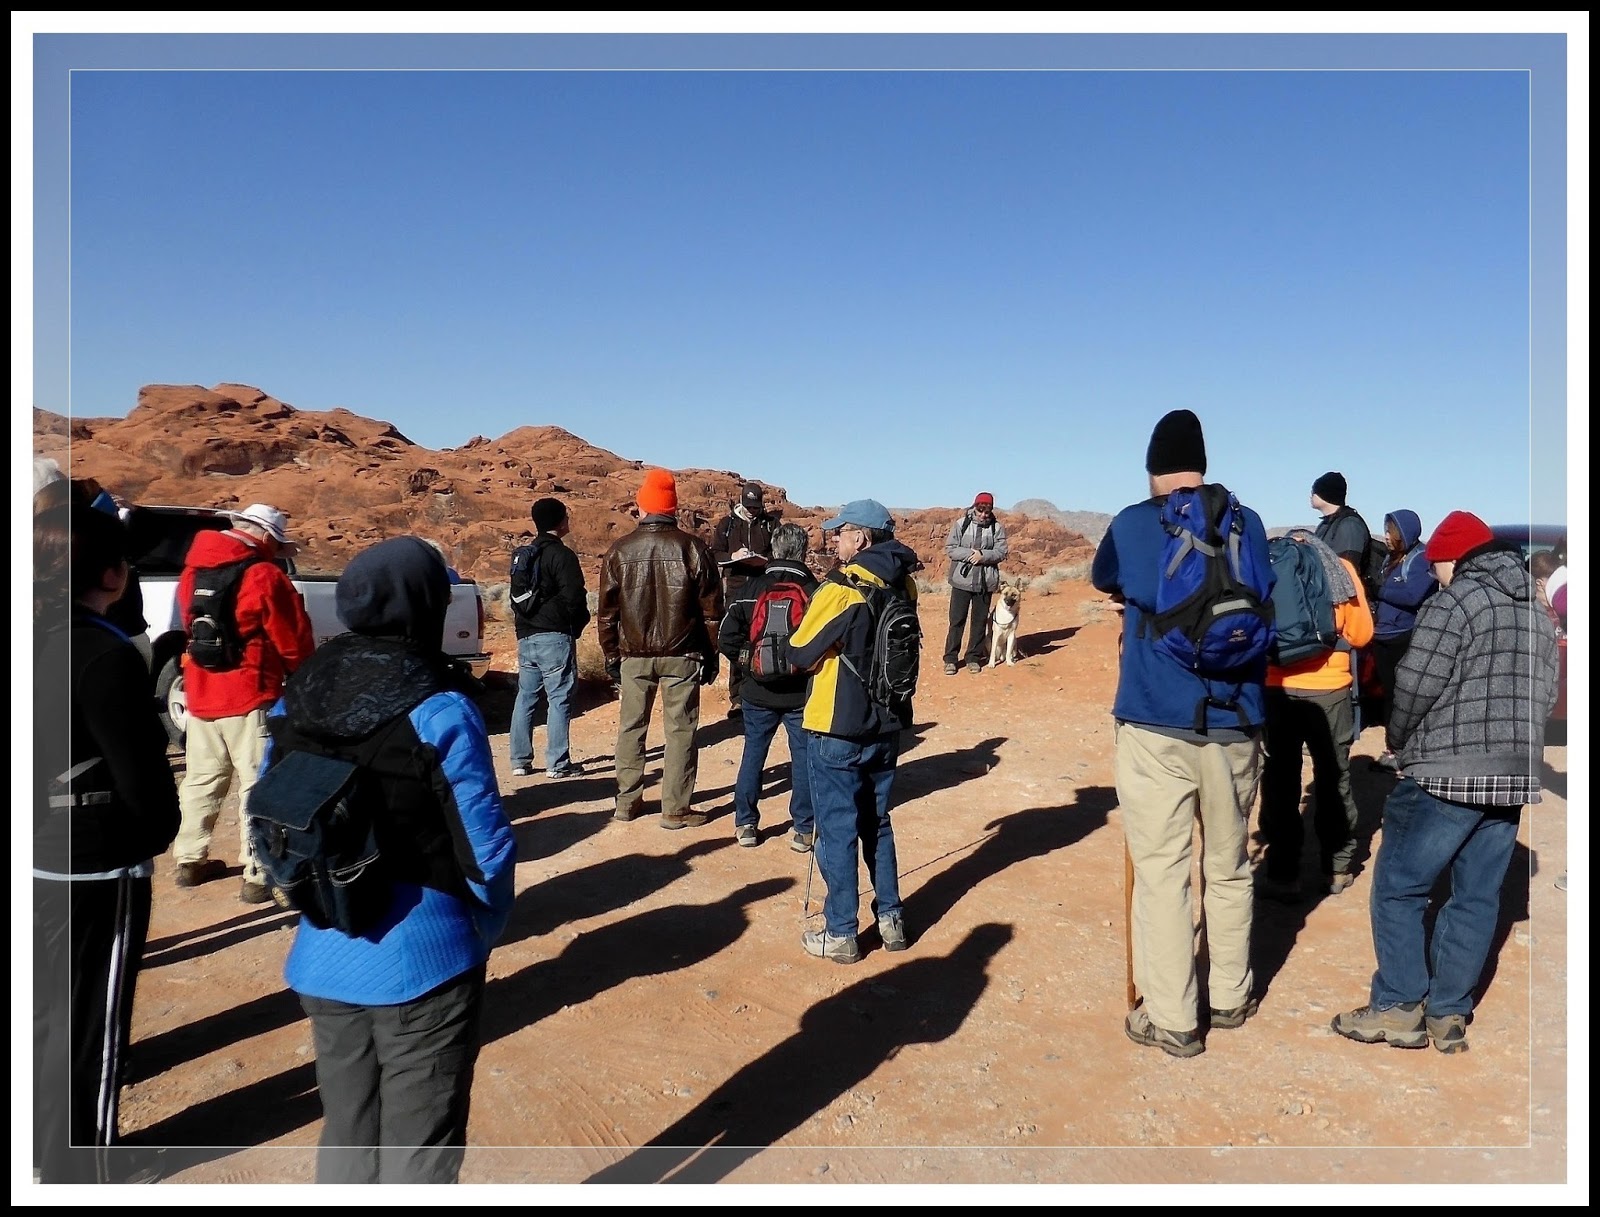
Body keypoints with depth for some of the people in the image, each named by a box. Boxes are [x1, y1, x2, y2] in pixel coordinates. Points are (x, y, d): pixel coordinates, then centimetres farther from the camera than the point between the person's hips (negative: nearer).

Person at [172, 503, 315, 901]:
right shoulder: (263, 576, -14)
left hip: (200, 693, 7)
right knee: (257, 786, -2)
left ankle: (190, 860, 30)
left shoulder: (194, 569, 8)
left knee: (201, 780, 19)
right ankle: (257, 876, -1)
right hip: (249, 697, -7)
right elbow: (294, 640, -9)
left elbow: (193, 626, 17)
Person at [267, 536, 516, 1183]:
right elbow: (485, 845, -16)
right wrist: (485, 929, 1)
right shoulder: (437, 709, -19)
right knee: (419, 1144, 11)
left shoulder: (296, 697, -2)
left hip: (323, 958, 6)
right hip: (423, 960, -5)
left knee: (345, 1133, 23)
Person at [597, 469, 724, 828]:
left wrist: (611, 656, 13)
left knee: (631, 727, 15)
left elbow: (606, 612, 4)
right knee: (679, 730, 4)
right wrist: (710, 656, 5)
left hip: (634, 657, 2)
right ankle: (675, 810, 6)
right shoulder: (692, 548, -5)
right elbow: (711, 609, -3)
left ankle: (627, 802, 23)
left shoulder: (619, 551, 0)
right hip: (681, 656, -2)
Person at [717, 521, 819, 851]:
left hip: (758, 692, 2)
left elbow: (727, 638, -7)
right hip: (802, 692, -1)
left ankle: (745, 824, 19)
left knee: (753, 754, 14)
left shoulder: (751, 588, -4)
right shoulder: (815, 591, -9)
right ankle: (803, 829, 13)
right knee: (803, 757, 9)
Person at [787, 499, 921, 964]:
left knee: (837, 830, 6)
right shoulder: (903, 587, 1)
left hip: (837, 730, -6)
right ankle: (891, 919, 28)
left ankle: (840, 935, 15)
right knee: (876, 824, 20)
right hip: (886, 726, 6)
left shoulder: (841, 589, -19)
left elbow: (799, 654, -11)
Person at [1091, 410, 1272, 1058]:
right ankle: (1231, 997, 32)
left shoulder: (1131, 525, -2)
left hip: (1155, 725, -3)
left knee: (1160, 871, 4)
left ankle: (1172, 1020, 10)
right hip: (1235, 725, 4)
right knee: (1229, 866, 17)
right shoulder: (1248, 524, 5)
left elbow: (1103, 579, 17)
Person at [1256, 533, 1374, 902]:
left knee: (1280, 781, 8)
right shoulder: (1341, 569, 5)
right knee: (1334, 778, 15)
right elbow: (1361, 634, 5)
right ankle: (1337, 869, 24)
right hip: (1330, 691, 1)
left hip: (1276, 689, -1)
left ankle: (1282, 874, 12)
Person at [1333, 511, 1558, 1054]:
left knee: (1398, 887, 2)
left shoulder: (1454, 602, -9)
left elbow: (1416, 686, -13)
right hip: (1515, 775, 8)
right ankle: (1448, 1014, 16)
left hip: (1447, 774, -8)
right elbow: (1544, 694, 14)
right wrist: (1515, 747, 16)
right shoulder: (1537, 612, 15)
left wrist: (1399, 741, 3)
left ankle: (1398, 1008, 6)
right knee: (1477, 897, 11)